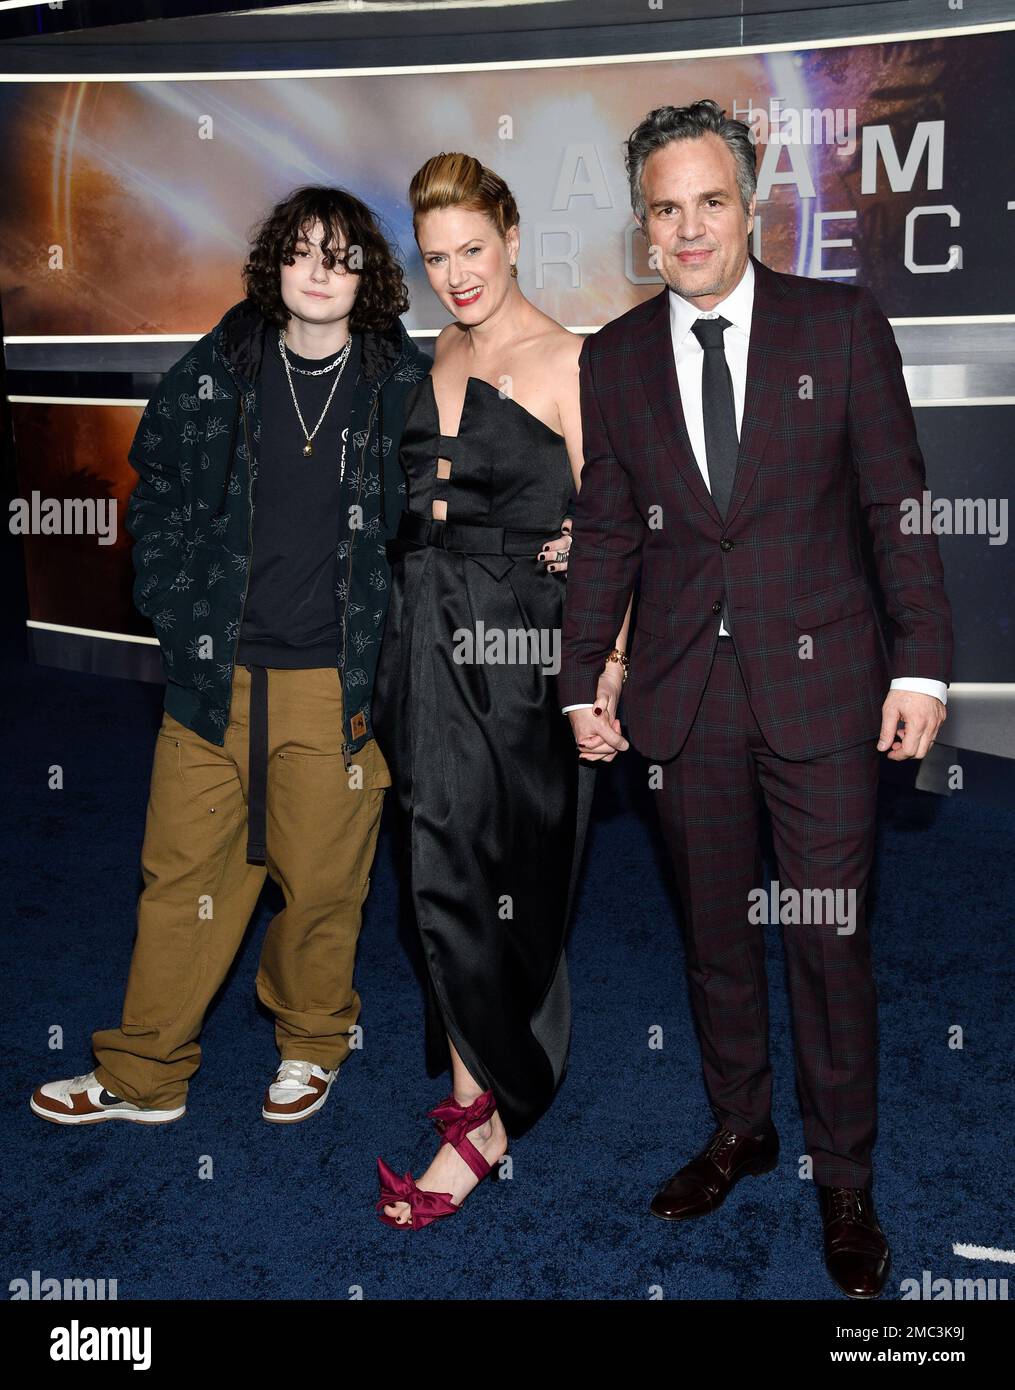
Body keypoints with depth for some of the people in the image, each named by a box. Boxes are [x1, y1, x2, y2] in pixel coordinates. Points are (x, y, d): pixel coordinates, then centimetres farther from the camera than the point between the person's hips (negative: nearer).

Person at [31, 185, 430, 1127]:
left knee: (321, 880, 9)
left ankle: (311, 1045, 35)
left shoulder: (406, 387, -1)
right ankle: (144, 1075, 27)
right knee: (183, 875, 9)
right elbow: (155, 494, 13)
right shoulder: (212, 374, 4)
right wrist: (177, 611, 4)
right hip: (215, 675, 2)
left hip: (338, 684, -1)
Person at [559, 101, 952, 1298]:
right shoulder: (613, 358, 6)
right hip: (683, 692, 2)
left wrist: (921, 663, -6)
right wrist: (580, 685, 5)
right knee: (713, 930, 13)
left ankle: (845, 1183, 23)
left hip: (820, 680, -2)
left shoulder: (841, 324, 0)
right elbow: (603, 533, 9)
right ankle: (739, 1129, 34)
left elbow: (896, 501, 0)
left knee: (829, 938, 4)